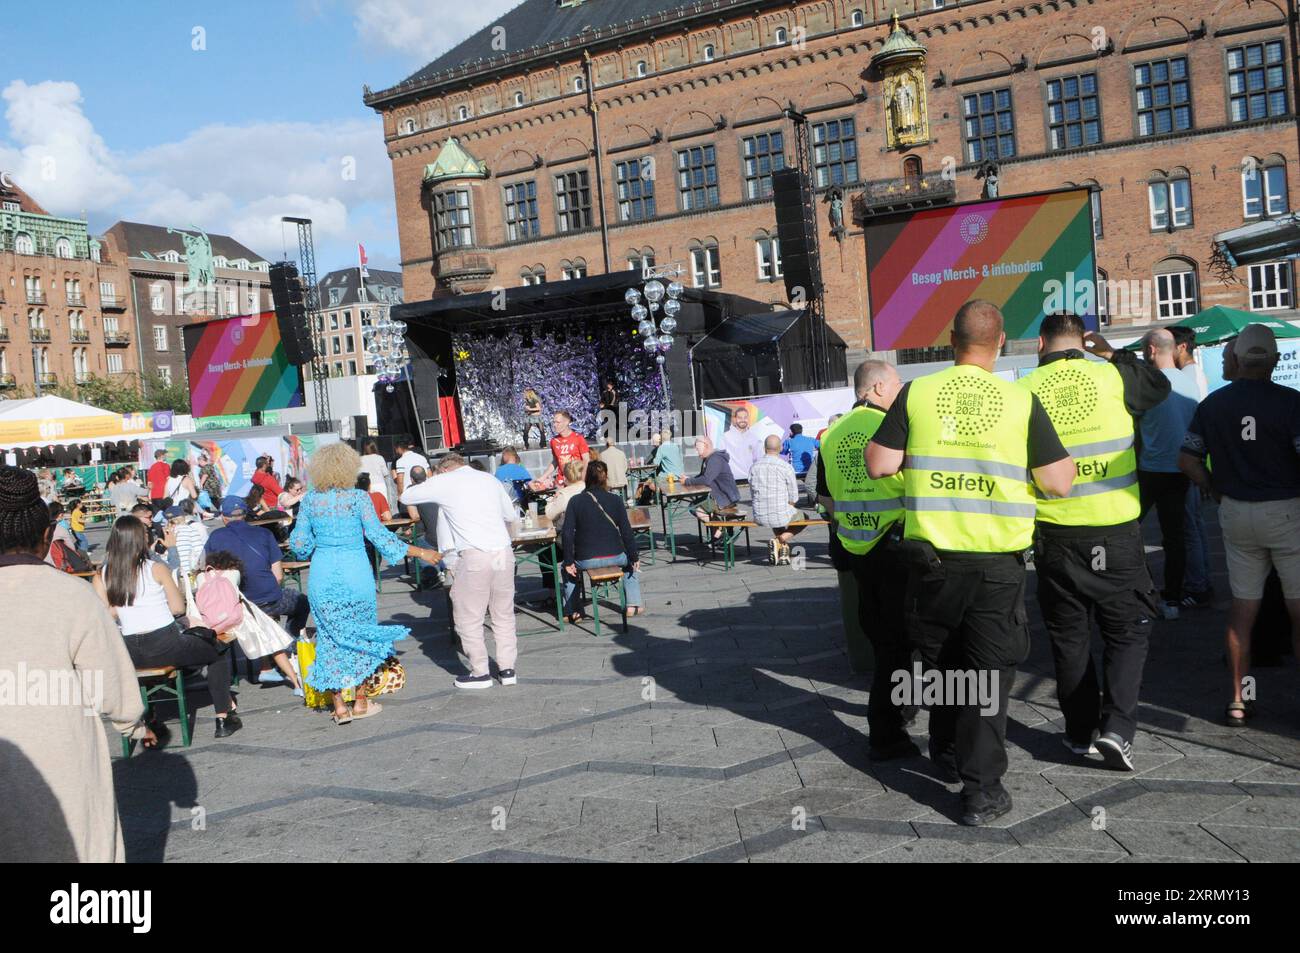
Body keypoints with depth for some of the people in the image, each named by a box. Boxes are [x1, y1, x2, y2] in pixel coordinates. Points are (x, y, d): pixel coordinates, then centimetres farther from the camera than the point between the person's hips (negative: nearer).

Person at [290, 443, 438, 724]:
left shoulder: (310, 500, 2)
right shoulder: (358, 498, -8)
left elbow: (298, 543, 5)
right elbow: (379, 536, -10)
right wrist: (419, 552, -4)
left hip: (322, 576, 3)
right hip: (354, 573, -2)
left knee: (331, 637, 10)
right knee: (360, 635, 12)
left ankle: (340, 706, 10)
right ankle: (360, 702, 17)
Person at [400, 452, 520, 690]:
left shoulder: (443, 482, 4)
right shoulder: (490, 479, 16)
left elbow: (406, 498, 14)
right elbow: (513, 516, 23)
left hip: (475, 556, -5)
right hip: (504, 552, 5)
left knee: (468, 618, 9)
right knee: (504, 615, 17)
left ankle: (480, 673, 14)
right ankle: (507, 669, 22)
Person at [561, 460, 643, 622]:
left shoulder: (575, 501, -5)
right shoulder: (615, 500, -4)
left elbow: (567, 534, -8)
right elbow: (626, 532, -3)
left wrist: (568, 561, 0)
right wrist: (634, 557, 8)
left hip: (585, 560, 0)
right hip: (614, 556, 1)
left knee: (567, 569, 30)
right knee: (630, 561, 32)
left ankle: (574, 612, 26)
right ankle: (633, 604, 28)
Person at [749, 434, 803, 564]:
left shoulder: (754, 467, -1)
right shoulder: (786, 467, -12)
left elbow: (752, 495, 7)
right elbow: (793, 498, -6)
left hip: (760, 517, 5)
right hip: (781, 516, -4)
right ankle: (782, 539, 4)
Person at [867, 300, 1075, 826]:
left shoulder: (916, 393, -3)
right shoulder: (1022, 402, -5)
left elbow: (878, 464, -5)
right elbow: (1059, 482, -5)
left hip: (933, 556, 2)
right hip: (998, 562, -1)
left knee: (941, 659, 22)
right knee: (990, 671, 9)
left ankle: (947, 749, 41)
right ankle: (981, 789, 9)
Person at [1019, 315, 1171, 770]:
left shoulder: (1023, 392, -5)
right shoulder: (1111, 375, -4)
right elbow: (1160, 385, 19)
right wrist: (1112, 351, 26)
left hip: (1054, 535, 1)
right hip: (1115, 532, 0)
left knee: (1069, 636, 13)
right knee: (1128, 630, 13)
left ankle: (1080, 732, 22)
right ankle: (1116, 727, 0)